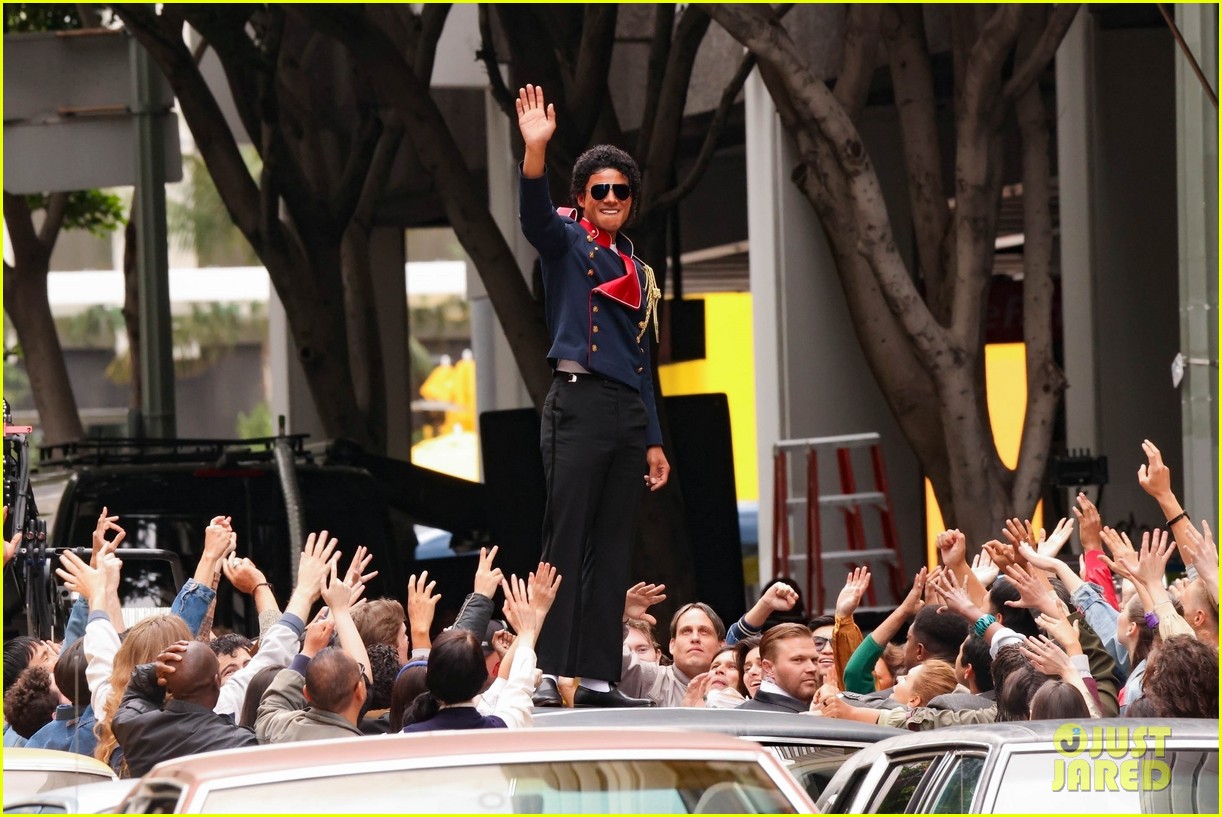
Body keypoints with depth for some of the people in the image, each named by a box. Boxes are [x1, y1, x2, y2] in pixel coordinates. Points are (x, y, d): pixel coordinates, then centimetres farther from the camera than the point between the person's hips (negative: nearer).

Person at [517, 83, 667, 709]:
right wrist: (535, 151, -37)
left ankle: (599, 679, 6)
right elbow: (535, 214, -20)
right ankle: (547, 674, -15)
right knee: (565, 544, -11)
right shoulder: (566, 243, 4)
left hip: (628, 414, 7)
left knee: (612, 554, 5)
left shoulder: (637, 270, 21)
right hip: (578, 403, -7)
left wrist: (653, 441, 18)